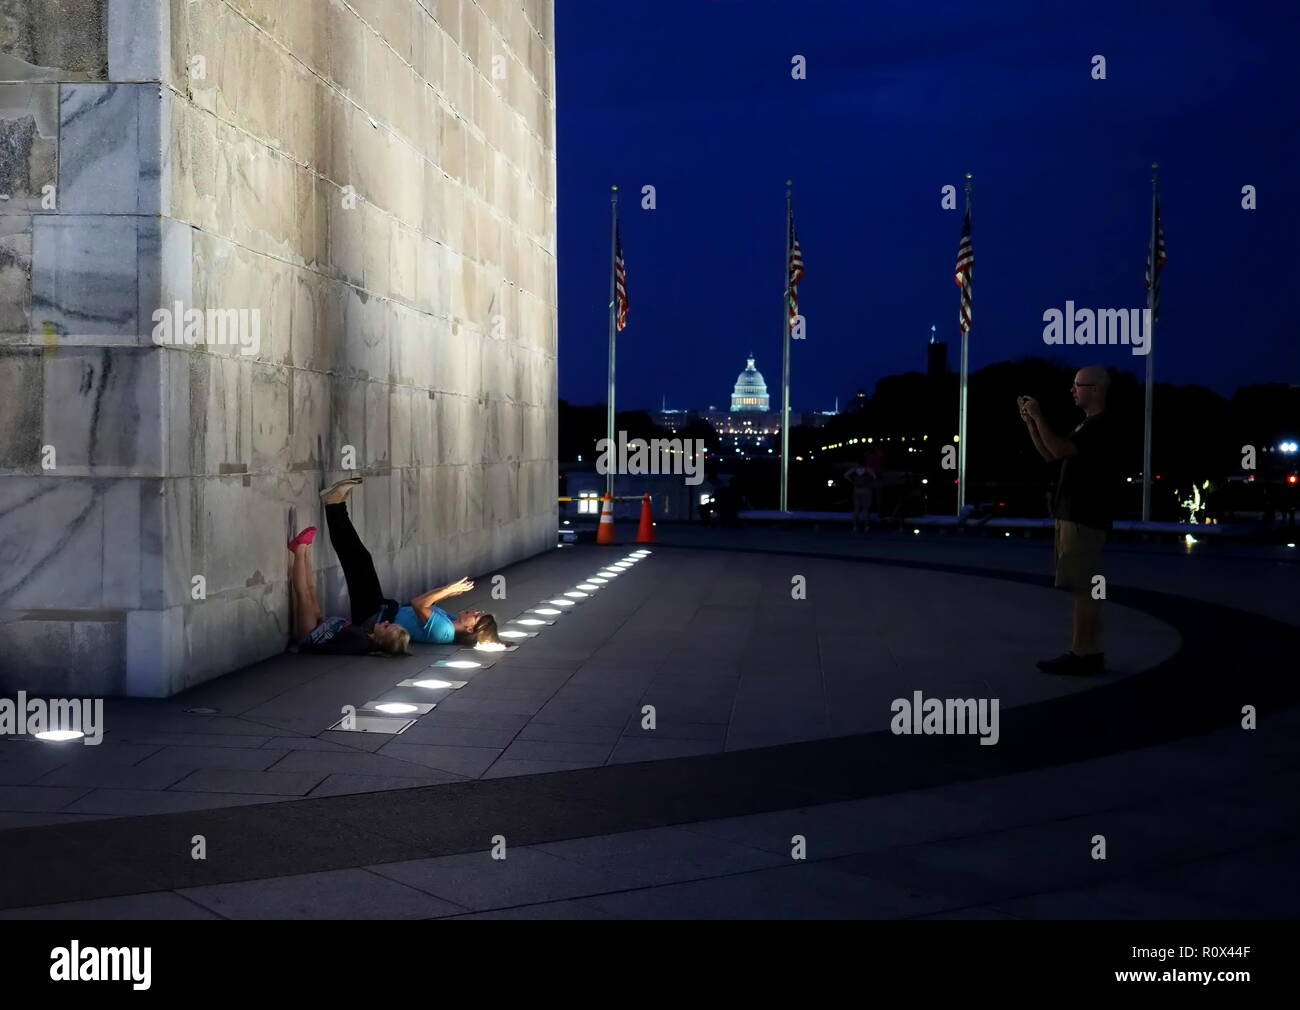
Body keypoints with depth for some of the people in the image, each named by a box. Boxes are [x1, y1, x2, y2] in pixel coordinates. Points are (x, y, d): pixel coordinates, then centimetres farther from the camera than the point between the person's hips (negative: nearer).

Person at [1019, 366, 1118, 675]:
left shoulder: (1102, 426, -13)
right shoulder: (1086, 425, 19)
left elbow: (1059, 449, -22)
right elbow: (1050, 455, 20)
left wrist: (1038, 416, -14)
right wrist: (1030, 423, 10)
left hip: (1084, 518, -10)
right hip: (1073, 515, 10)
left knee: (1084, 589, -9)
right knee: (1086, 589, 10)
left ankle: (1082, 655, -8)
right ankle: (1089, 652, 14)